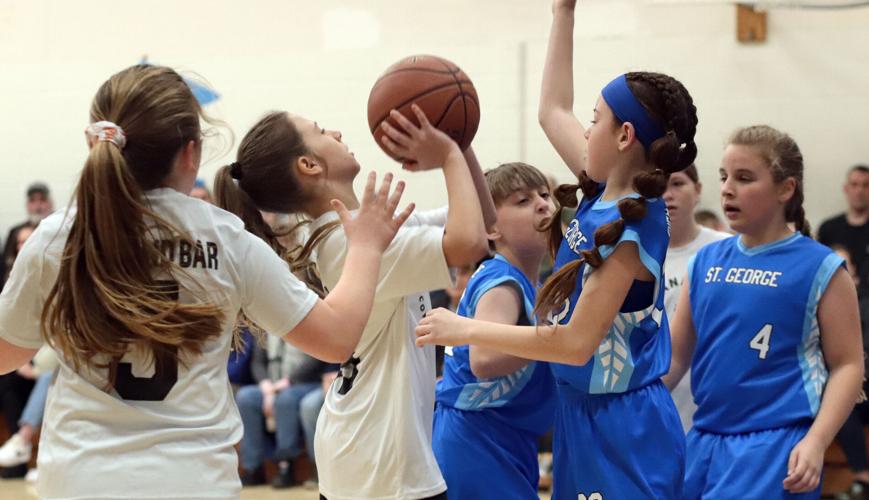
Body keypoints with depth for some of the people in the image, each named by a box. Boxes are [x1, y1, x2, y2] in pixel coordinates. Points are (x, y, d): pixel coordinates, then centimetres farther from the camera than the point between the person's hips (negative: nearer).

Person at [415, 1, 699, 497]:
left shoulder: (631, 228, -20)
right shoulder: (602, 193, 3)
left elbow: (576, 342, -22)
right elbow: (554, 112, 19)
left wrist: (466, 330, -17)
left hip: (623, 431, -8)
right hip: (583, 414, 8)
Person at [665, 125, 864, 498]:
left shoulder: (819, 267, -5)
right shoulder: (706, 261, 9)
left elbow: (848, 364, -4)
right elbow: (675, 356, 13)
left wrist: (815, 443, -15)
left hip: (775, 448, -5)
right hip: (704, 440, 5)